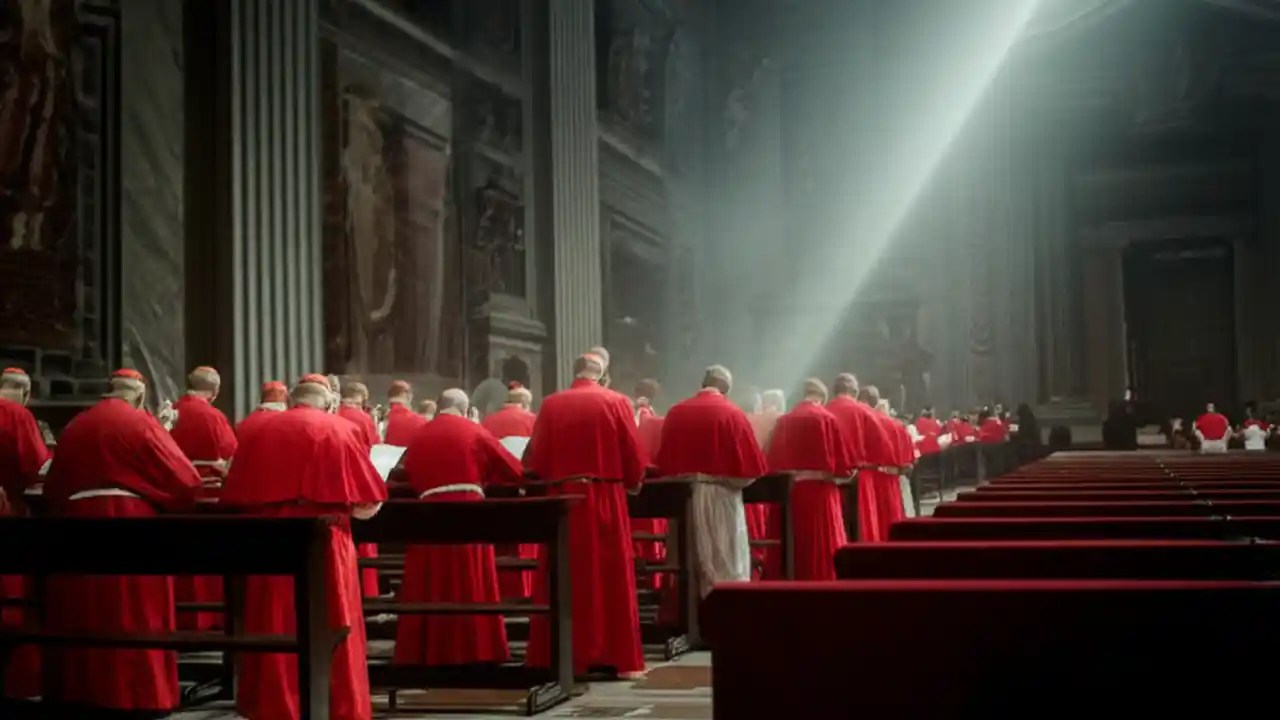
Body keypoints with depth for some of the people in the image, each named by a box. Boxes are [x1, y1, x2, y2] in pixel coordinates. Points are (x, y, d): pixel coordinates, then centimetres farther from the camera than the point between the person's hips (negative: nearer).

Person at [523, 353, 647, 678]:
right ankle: (619, 657, 7)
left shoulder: (551, 405, 0)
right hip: (607, 499, -1)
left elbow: (534, 459, 1)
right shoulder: (617, 402, -2)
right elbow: (634, 457, -1)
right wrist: (632, 483, 17)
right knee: (612, 578, 6)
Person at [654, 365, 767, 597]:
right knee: (727, 569, 1)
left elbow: (662, 463, 11)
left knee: (688, 568, 13)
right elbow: (752, 466, -8)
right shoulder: (732, 413, -6)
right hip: (720, 497, -4)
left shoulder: (676, 412, 6)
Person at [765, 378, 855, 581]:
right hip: (820, 493, -3)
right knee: (823, 551, 2)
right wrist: (834, 475, 14)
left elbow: (772, 462, 5)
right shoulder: (828, 419, -4)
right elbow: (845, 464, -4)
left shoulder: (783, 421, 5)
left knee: (792, 551, 10)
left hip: (787, 492, 4)